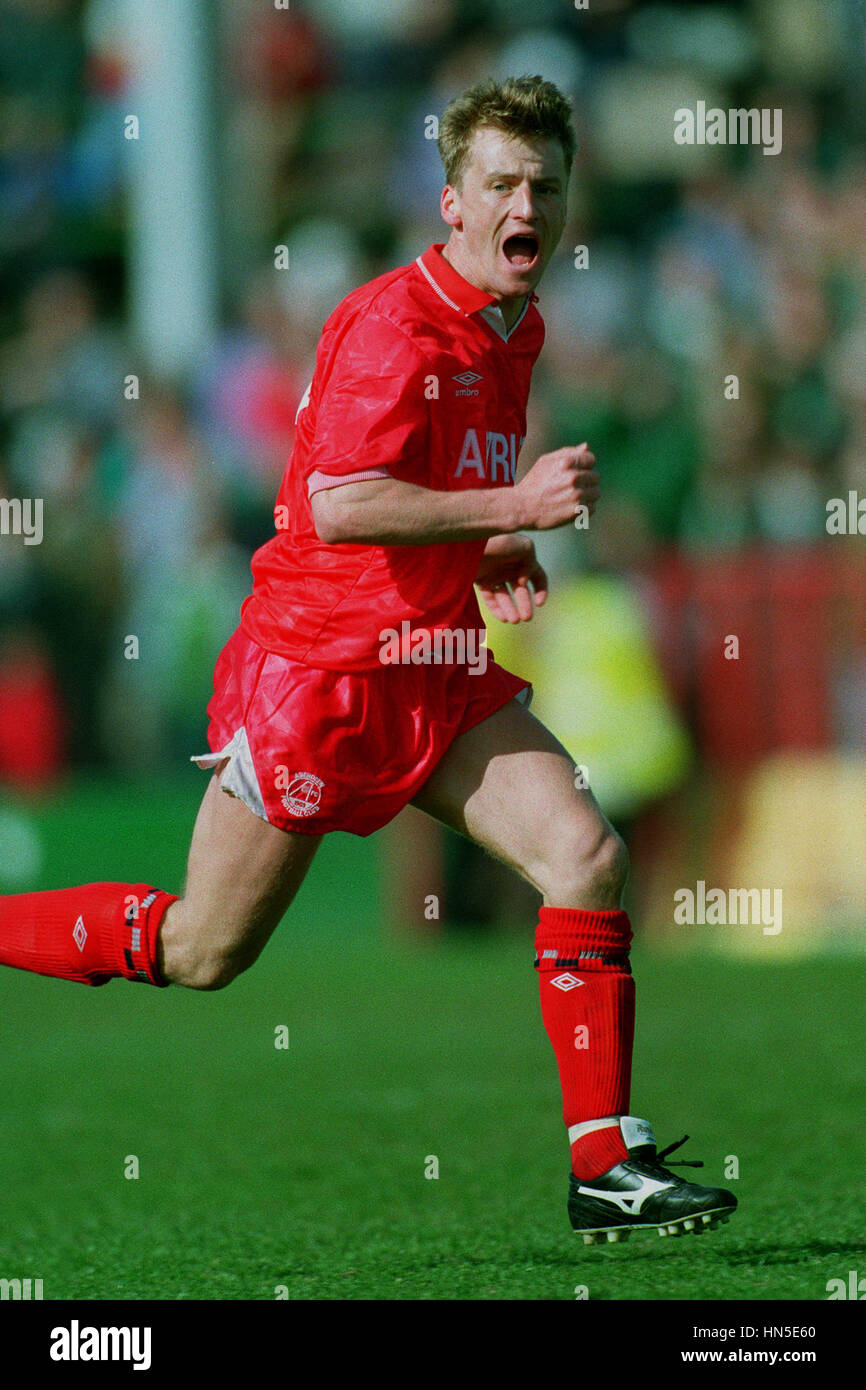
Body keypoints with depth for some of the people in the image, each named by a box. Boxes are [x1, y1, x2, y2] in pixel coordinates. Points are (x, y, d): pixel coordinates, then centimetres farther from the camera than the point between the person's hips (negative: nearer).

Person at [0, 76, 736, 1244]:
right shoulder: (394, 324, -18)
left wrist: (495, 555, 8)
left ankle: (606, 1169, -8)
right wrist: (514, 507, -29)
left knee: (586, 853, -11)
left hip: (435, 676, 8)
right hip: (315, 666, -7)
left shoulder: (516, 334, 11)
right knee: (201, 951, 1)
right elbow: (338, 504, -30)